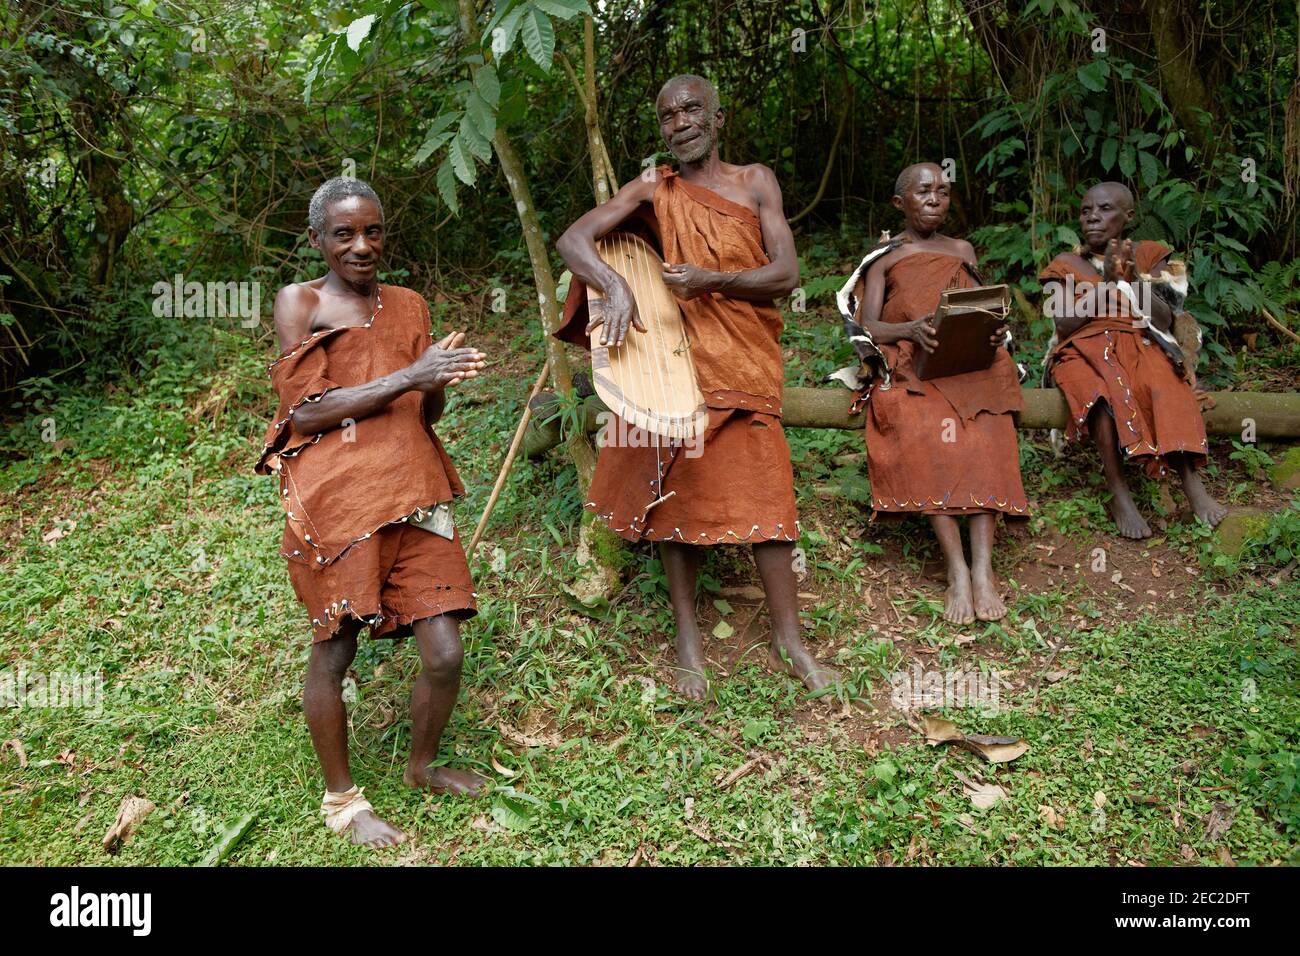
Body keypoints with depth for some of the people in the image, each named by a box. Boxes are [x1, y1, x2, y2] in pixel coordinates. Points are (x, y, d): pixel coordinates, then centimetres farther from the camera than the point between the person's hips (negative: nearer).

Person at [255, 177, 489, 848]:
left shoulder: (408, 306, 14)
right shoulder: (300, 302, 0)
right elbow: (303, 413, -10)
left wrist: (441, 380, -8)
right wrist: (407, 376, -16)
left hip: (412, 494, 4)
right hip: (334, 500, -4)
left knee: (445, 652, 0)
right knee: (333, 651, 5)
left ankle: (422, 766, 29)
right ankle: (341, 799, 28)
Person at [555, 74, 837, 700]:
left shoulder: (756, 181, 7)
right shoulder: (653, 191, 5)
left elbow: (786, 273, -3)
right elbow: (572, 239, -6)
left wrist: (711, 280, -18)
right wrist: (615, 287, -25)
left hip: (746, 361, 1)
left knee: (766, 493, -3)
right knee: (678, 492, 2)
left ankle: (787, 640, 10)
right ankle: (688, 642, 15)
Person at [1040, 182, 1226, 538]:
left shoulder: (1148, 256, 13)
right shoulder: (1066, 265, 12)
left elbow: (1165, 321, 2)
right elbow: (1064, 326, -2)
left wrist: (1130, 279, -9)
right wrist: (1104, 282, -10)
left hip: (1139, 345, 1)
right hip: (1083, 350, -1)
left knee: (1164, 382, -34)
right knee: (1105, 388, -36)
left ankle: (1190, 480, -38)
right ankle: (1118, 494, -35)